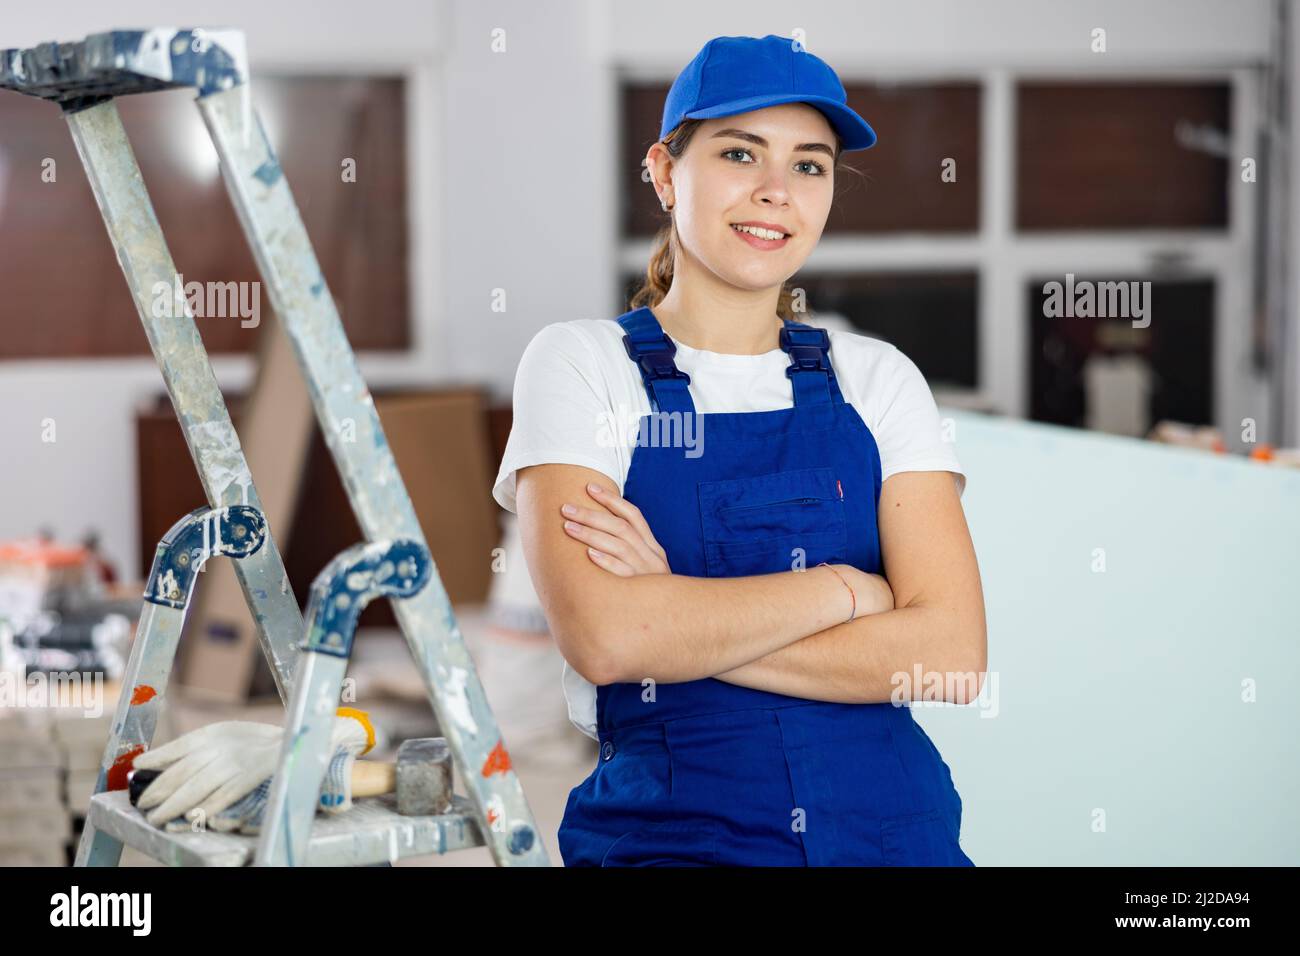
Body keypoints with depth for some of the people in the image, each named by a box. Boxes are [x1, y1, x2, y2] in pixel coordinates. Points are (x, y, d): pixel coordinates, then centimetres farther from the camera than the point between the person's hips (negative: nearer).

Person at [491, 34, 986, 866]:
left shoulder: (877, 378, 10)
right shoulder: (580, 363, 4)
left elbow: (952, 651, -2)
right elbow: (603, 636, -11)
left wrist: (680, 623, -8)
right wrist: (848, 588, -4)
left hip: (891, 826, 3)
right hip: (671, 833, -3)